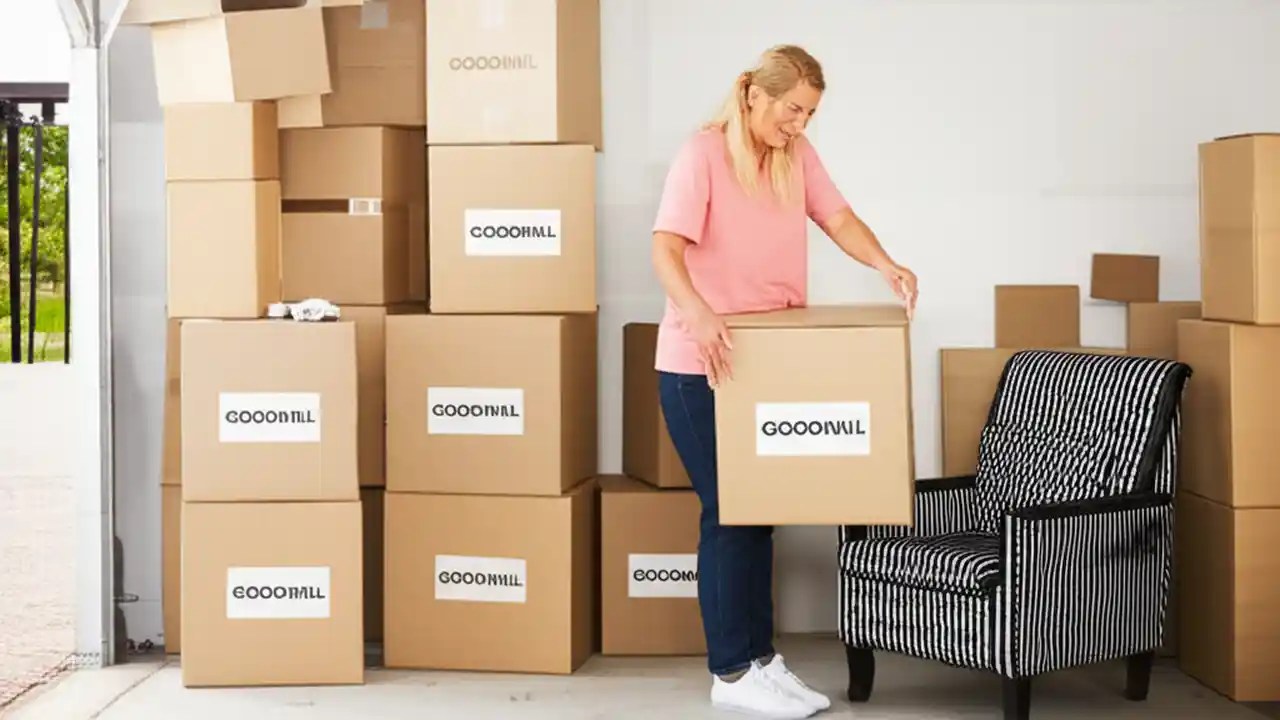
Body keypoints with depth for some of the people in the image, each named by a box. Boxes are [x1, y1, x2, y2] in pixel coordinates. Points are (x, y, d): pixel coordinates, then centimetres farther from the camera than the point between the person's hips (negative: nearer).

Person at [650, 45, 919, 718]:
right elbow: (666, 248, -24)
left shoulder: (797, 155, 6)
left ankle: (759, 657, 19)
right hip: (702, 366, -6)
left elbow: (838, 218, 0)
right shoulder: (703, 154, -14)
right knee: (728, 513, -3)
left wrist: (886, 267, -20)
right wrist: (698, 315, -42)